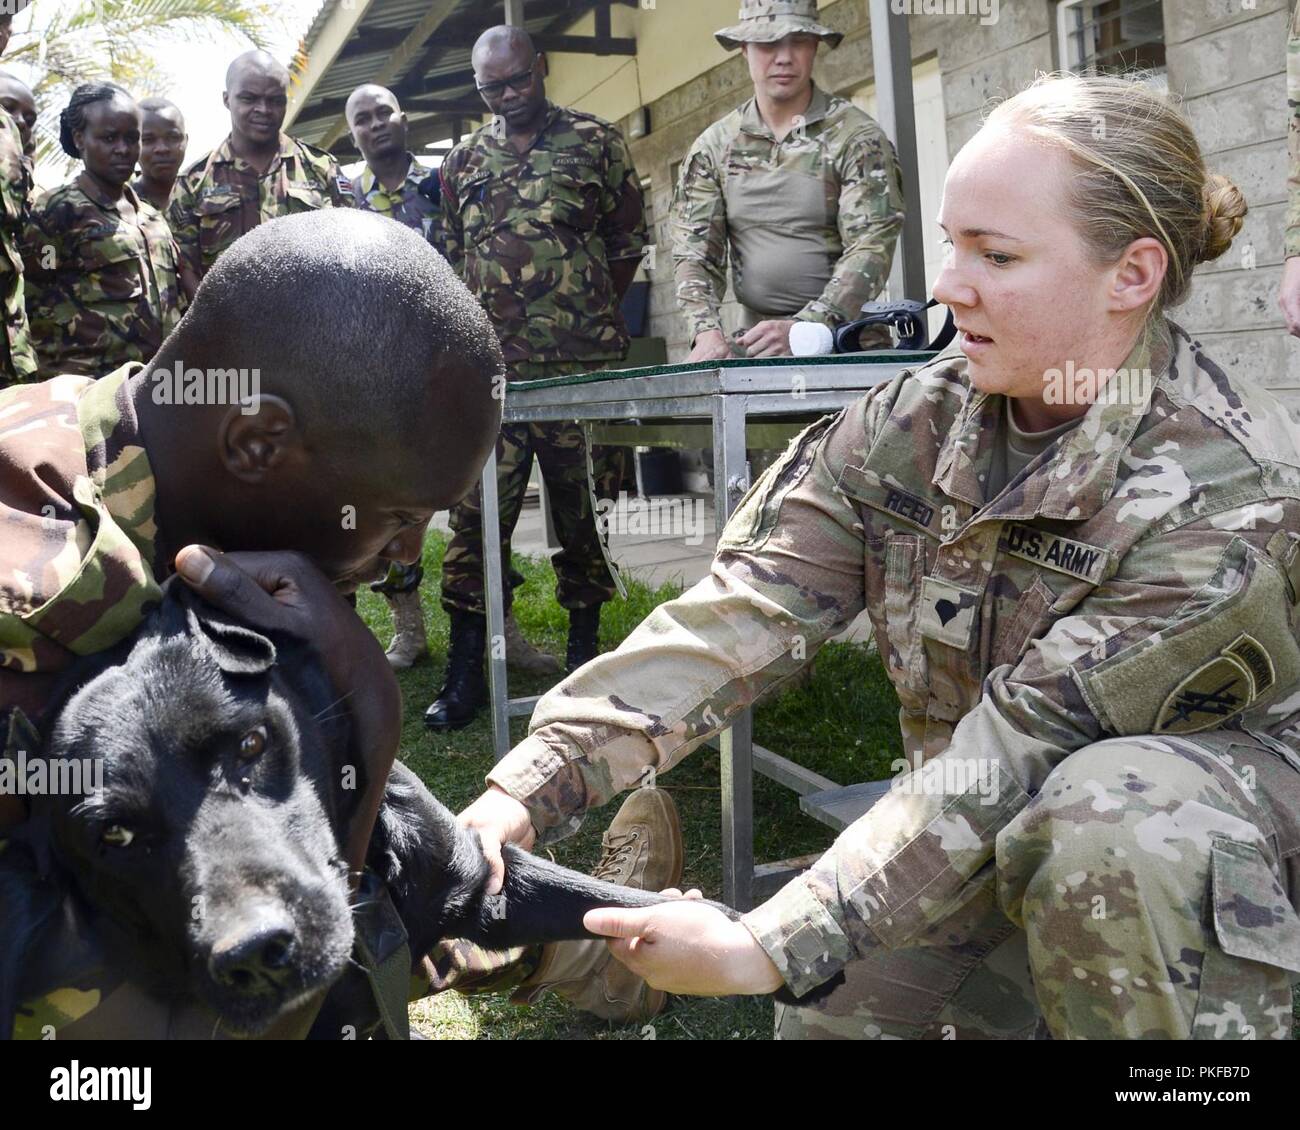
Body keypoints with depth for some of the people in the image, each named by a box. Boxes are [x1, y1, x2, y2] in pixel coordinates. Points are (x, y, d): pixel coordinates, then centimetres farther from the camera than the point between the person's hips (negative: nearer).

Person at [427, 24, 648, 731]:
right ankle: (466, 668, 5)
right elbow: (452, 262, 19)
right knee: (477, 512, -2)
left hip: (582, 365, -2)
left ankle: (584, 648, 20)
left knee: (581, 508, 6)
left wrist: (592, 318, 3)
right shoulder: (463, 162, 15)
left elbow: (628, 240, 9)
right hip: (492, 369, 2)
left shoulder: (595, 142, 7)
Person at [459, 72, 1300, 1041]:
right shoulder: (912, 426, -10)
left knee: (1111, 814, -35)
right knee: (836, 1008, -1)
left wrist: (767, 949, -34)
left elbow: (1016, 756, -32)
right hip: (1006, 840, 5)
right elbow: (741, 616, -21)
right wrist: (523, 796, -32)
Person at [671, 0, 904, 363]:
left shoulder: (857, 138, -1)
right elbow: (694, 252, 5)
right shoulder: (712, 147, 9)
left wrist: (803, 328, -24)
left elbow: (871, 250, -10)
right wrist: (707, 331, -14)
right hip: (757, 347, 3)